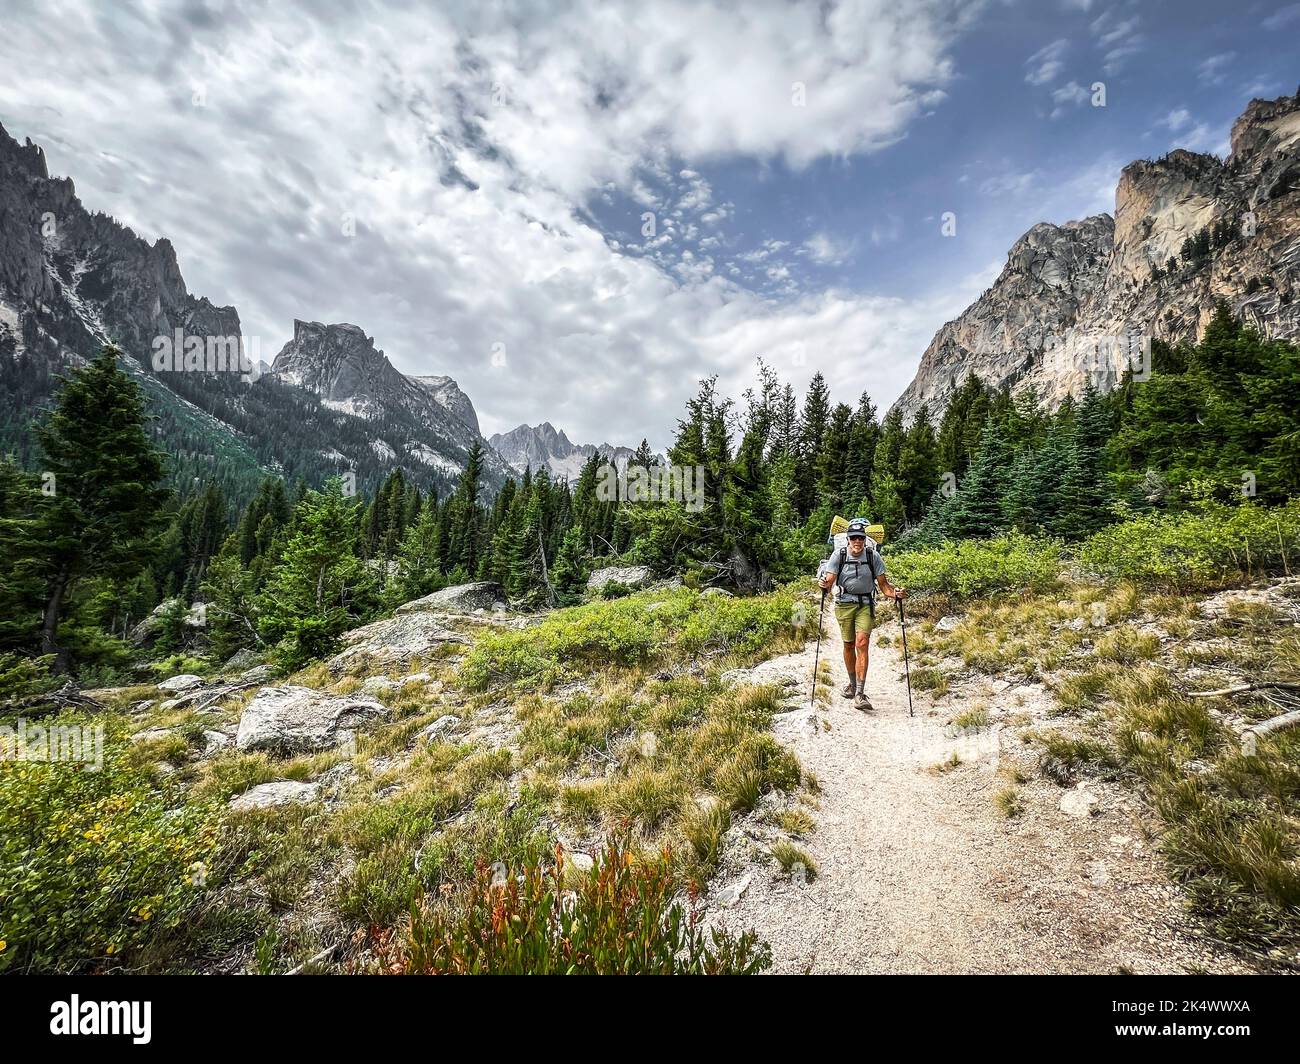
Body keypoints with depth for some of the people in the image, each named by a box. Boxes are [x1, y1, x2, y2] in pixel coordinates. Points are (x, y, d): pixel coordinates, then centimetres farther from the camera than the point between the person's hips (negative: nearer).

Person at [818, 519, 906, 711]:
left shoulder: (873, 556, -3)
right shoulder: (839, 555, -4)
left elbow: (883, 584, 1)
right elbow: (829, 579, -10)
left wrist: (895, 593, -18)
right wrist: (825, 584, -33)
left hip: (866, 605, -1)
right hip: (844, 604, 1)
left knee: (861, 644, -14)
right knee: (848, 645, 10)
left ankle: (860, 694, -15)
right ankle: (852, 683, 31)